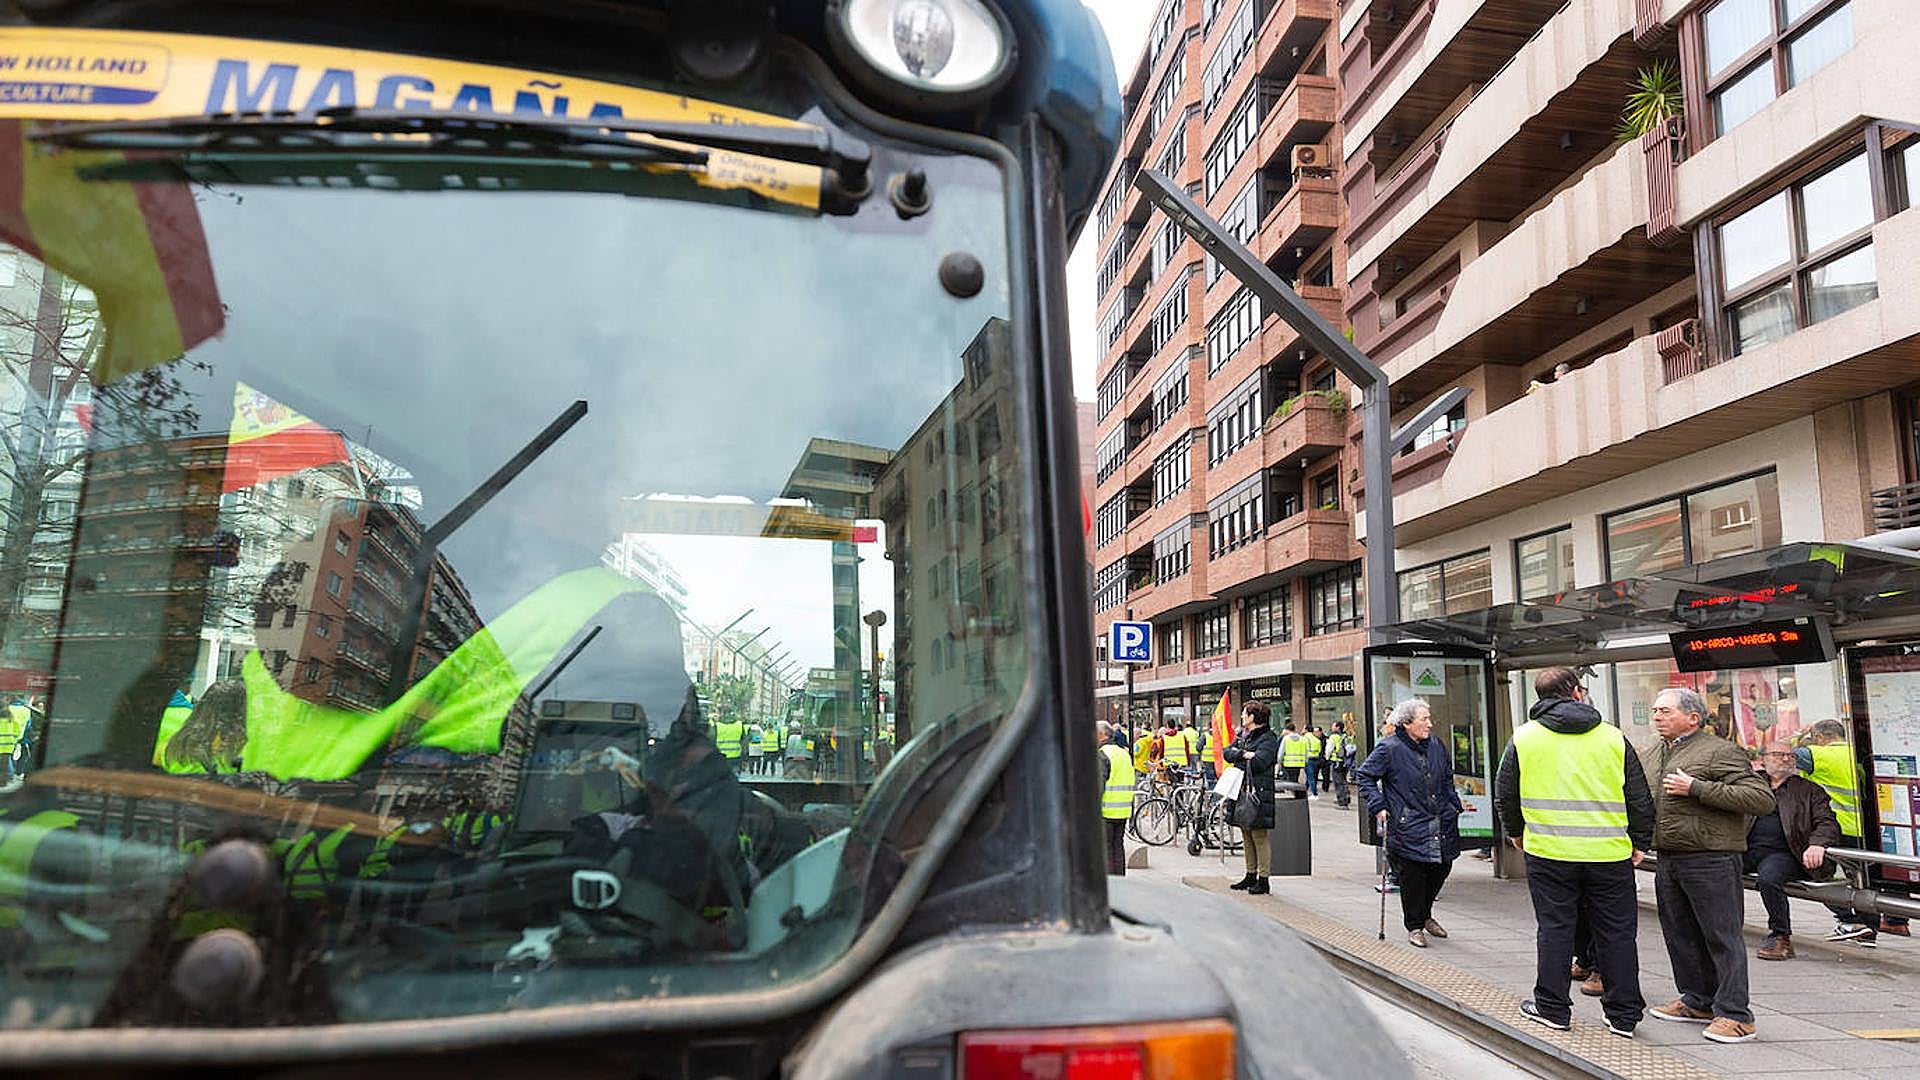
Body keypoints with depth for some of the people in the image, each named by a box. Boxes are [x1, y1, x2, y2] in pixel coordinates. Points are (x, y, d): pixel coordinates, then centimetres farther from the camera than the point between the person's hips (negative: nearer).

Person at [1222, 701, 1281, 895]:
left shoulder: (1268, 739, -9)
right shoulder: (1242, 735, 17)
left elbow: (1258, 763, -21)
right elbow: (1226, 752, 8)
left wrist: (1238, 756, -7)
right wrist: (1244, 754, -10)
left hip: (1259, 793, -8)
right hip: (1242, 791, 8)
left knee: (1260, 837, -5)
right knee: (1247, 837, 14)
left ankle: (1263, 880, 0)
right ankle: (1251, 876, 23)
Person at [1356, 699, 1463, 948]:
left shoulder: (1436, 746, 8)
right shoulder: (1389, 749, -11)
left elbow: (1448, 780, 23)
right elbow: (1365, 776, -5)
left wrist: (1454, 807, 16)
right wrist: (1378, 807, -12)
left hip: (1440, 824, 6)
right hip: (1408, 827, -6)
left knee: (1442, 868, 11)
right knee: (1412, 877, -3)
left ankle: (1424, 915, 35)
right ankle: (1415, 927, 15)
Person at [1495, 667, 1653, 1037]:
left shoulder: (1524, 737, 1)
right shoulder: (1613, 738, 2)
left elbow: (1504, 795, 7)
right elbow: (1641, 799, 6)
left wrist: (1516, 833, 23)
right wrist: (1640, 843, 18)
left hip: (1548, 853, 0)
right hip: (1610, 854, 1)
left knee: (1554, 929, 8)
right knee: (1617, 933, 10)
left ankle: (1552, 1008, 15)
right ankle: (1623, 1015, 18)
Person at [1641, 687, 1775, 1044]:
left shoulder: (1720, 752, -8)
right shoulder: (1650, 756, 16)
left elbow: (1762, 798, -18)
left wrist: (1697, 789, -21)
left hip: (1710, 860, -8)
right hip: (1668, 859, 8)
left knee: (1722, 936, -3)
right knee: (1680, 934, 14)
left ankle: (1734, 1015, 4)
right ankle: (1698, 1002, 27)